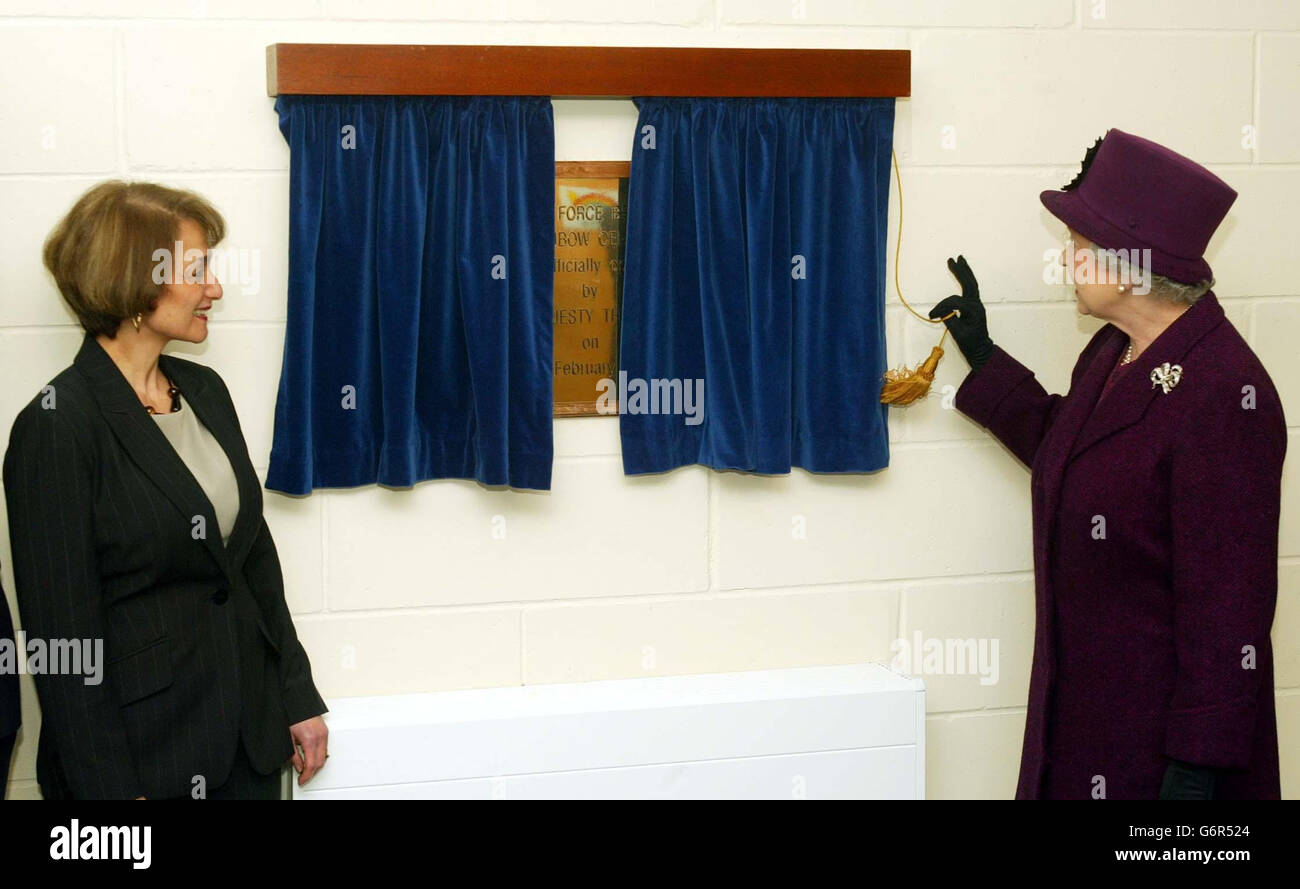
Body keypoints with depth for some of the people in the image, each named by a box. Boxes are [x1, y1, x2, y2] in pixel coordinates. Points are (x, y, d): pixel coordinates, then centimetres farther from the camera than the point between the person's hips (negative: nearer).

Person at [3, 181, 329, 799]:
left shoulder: (204, 390, 8)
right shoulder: (57, 428, -15)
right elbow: (61, 627, -16)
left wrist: (299, 696, 12)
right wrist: (110, 789, -16)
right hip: (141, 752, -7)